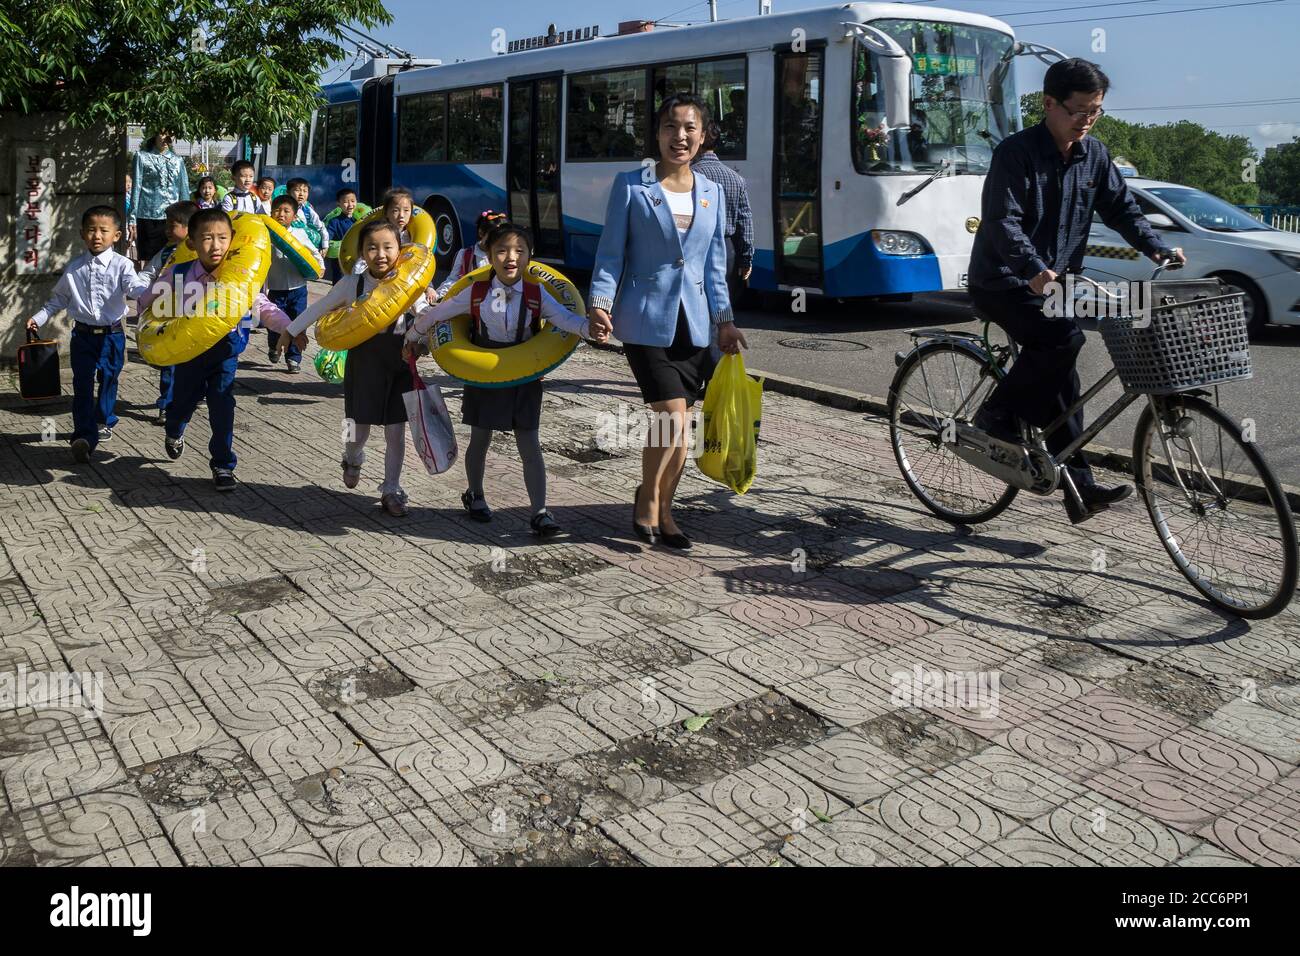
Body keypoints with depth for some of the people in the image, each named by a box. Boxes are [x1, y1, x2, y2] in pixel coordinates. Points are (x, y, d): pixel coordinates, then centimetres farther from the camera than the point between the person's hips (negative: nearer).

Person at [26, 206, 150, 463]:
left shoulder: (121, 265, -7)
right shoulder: (74, 268, 3)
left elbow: (136, 287, -24)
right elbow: (59, 298, 15)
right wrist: (39, 318, 10)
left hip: (112, 334, -1)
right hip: (83, 334, 2)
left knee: (108, 381, 14)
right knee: (82, 384, -5)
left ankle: (104, 422, 38)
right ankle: (85, 436, -8)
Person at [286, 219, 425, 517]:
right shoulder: (351, 284, -7)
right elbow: (319, 307, 6)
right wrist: (294, 330, 12)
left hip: (398, 364, 0)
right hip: (363, 361, 0)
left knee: (395, 432, 5)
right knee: (359, 430, 9)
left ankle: (391, 490, 20)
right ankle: (352, 460, 45)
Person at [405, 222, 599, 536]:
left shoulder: (536, 295, -8)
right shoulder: (476, 292, -7)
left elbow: (563, 317, -23)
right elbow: (436, 313, 4)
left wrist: (588, 327, -44)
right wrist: (413, 336, 15)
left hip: (524, 379, -1)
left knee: (530, 447, -2)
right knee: (479, 439, 16)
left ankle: (539, 512, -1)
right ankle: (474, 495, 39)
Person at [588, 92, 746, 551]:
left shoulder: (712, 193, 12)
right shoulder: (630, 185, 0)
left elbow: (714, 264, 15)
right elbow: (610, 252, -1)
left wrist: (724, 320, 9)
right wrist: (600, 302, -16)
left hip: (692, 324, 5)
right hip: (646, 321, -4)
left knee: (676, 424, 7)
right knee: (672, 418, -14)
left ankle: (662, 513, 23)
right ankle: (647, 497, 11)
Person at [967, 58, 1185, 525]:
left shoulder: (1093, 154, 6)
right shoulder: (1016, 152, -14)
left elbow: (1121, 207, 10)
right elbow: (1001, 221, -23)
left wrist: (1158, 248, -7)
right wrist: (1035, 269, -38)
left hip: (1051, 284, 7)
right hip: (1003, 284, -7)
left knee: (1060, 380, 4)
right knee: (1064, 338, -29)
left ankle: (1080, 489, 9)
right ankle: (997, 414, -10)